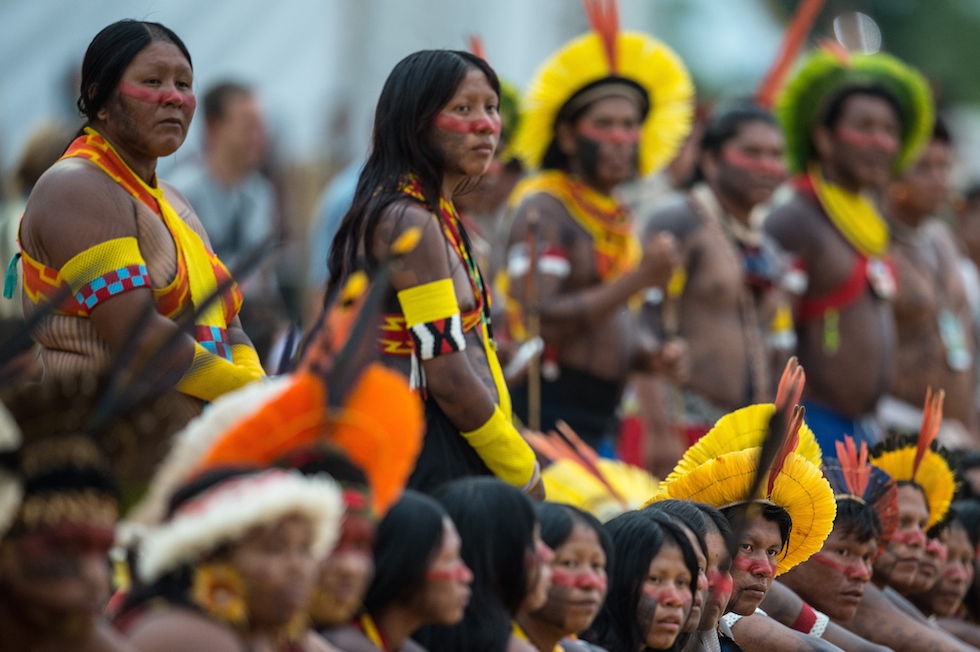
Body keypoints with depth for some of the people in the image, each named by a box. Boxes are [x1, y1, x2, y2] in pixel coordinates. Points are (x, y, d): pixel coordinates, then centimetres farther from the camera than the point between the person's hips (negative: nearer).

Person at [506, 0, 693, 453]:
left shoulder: (618, 219, 19)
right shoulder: (543, 209, -8)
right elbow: (538, 321, -20)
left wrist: (651, 357, 8)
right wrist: (638, 279, -19)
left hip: (598, 427, 9)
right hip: (545, 418, -9)